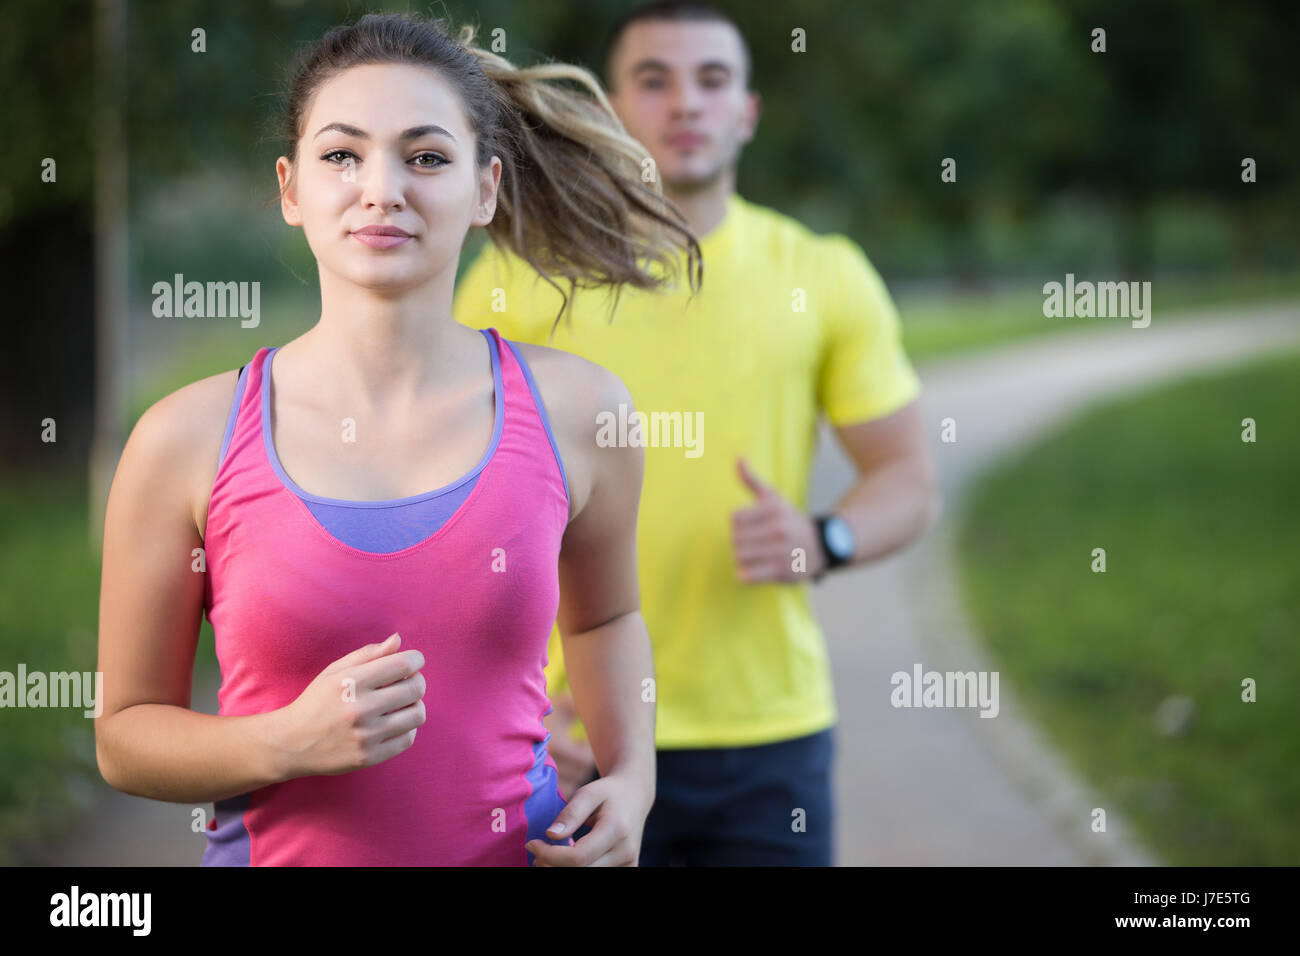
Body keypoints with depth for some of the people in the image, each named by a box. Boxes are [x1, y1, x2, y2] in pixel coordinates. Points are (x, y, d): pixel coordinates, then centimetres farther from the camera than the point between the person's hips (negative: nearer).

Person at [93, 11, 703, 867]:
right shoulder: (189, 439, -9)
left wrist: (632, 782, 2)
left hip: (517, 846, 1)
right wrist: (289, 743, -19)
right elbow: (125, 734, -3)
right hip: (280, 848, -1)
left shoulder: (575, 411, -4)